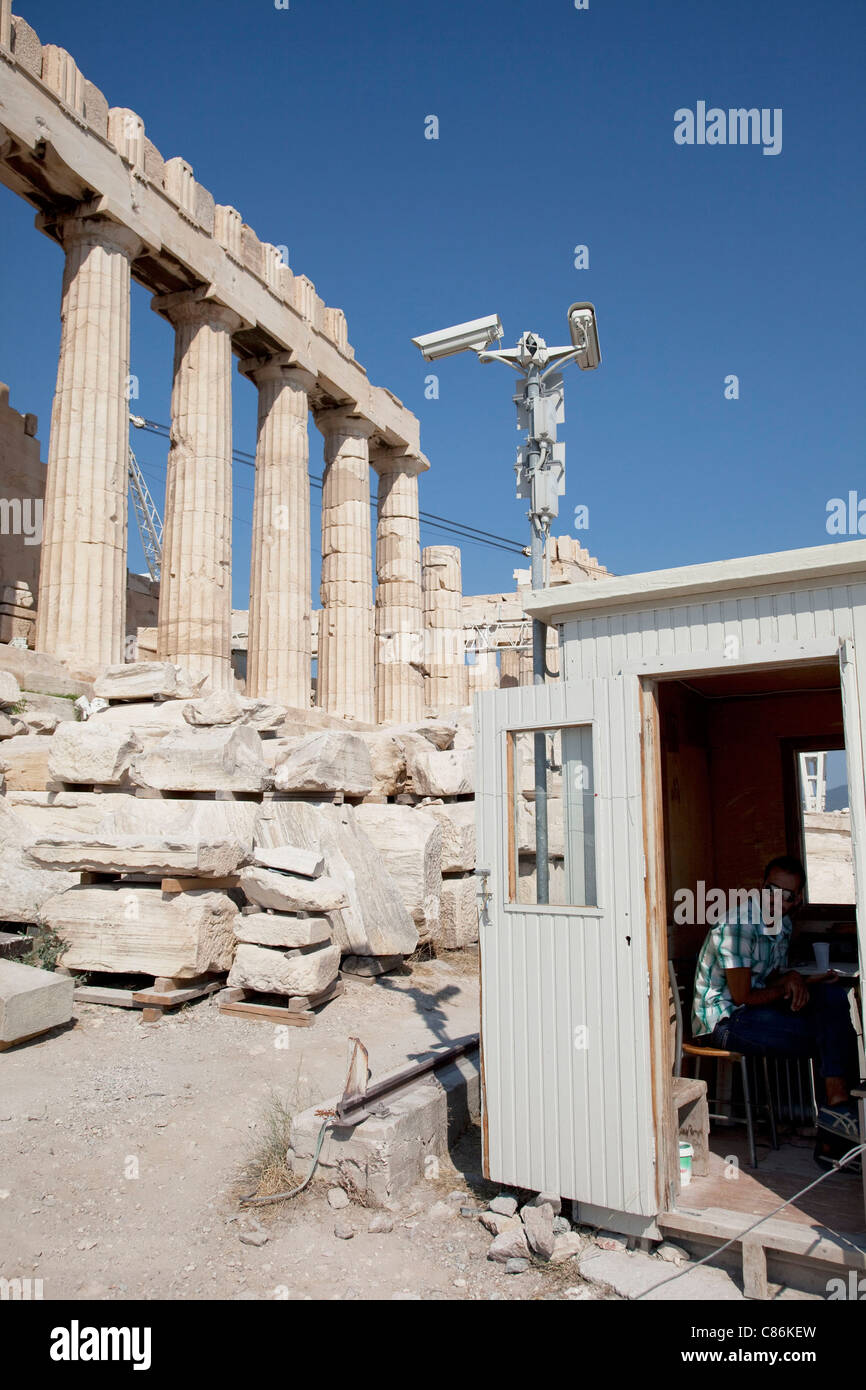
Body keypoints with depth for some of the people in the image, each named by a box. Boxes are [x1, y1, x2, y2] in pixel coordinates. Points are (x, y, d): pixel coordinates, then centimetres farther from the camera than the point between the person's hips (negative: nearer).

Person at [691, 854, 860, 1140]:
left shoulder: (783, 924, 6)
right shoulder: (737, 926, -23)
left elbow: (772, 981, 14)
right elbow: (743, 997, -19)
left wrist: (794, 979, -9)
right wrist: (786, 987, -4)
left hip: (756, 1008, 9)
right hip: (724, 1021, -9)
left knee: (834, 995, -9)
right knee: (829, 1035, -17)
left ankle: (838, 1098, -12)